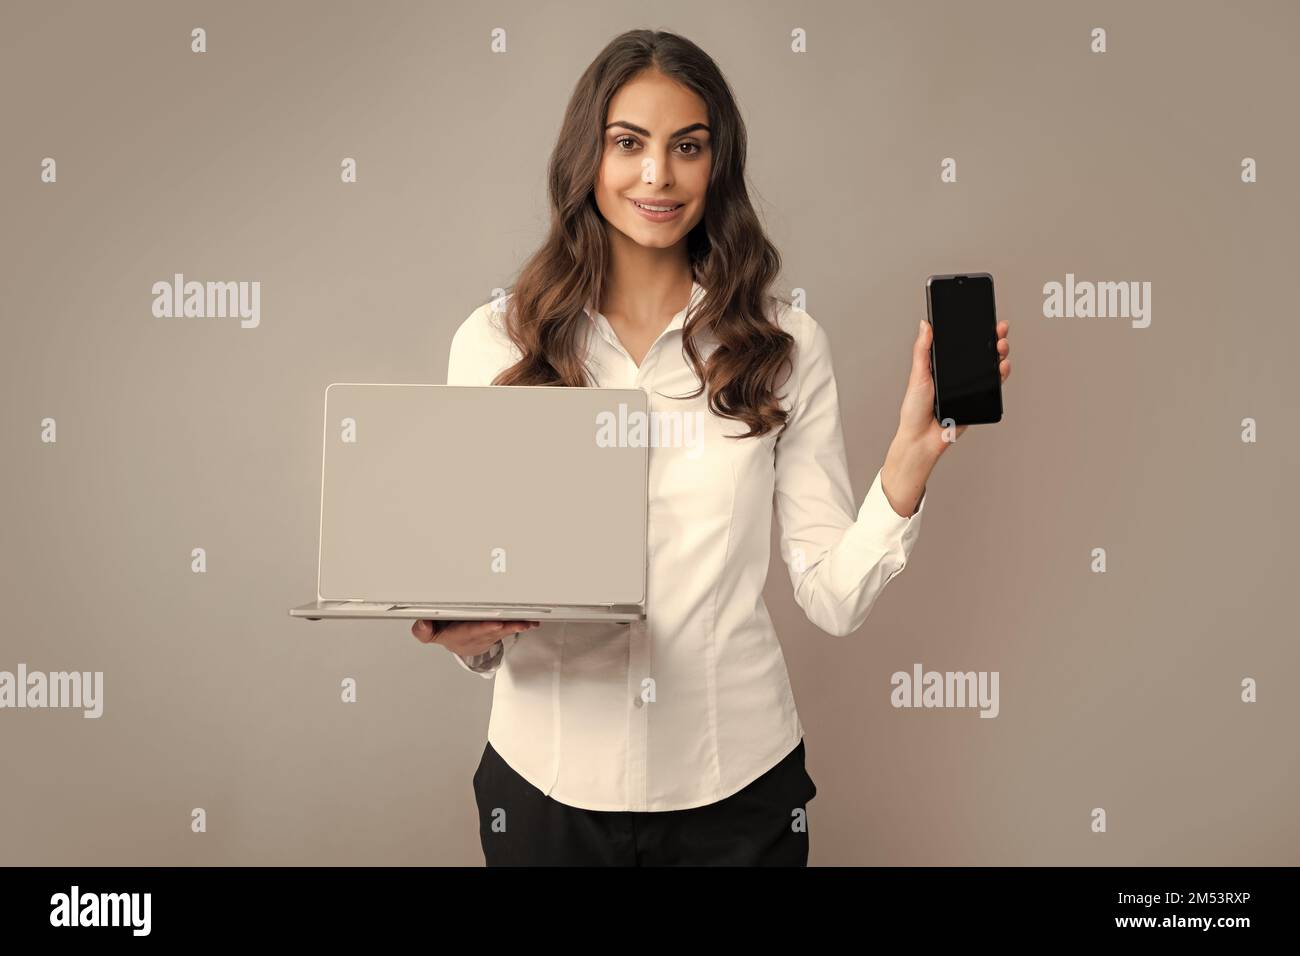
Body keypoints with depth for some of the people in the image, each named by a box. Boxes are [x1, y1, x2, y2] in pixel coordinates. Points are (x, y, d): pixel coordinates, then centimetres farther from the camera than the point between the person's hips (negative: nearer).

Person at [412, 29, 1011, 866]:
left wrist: (914, 450, -17)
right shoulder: (496, 342, -2)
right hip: (551, 777, 0)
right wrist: (463, 633, -18)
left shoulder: (785, 343, -2)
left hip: (737, 781, 0)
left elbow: (835, 599, -4)